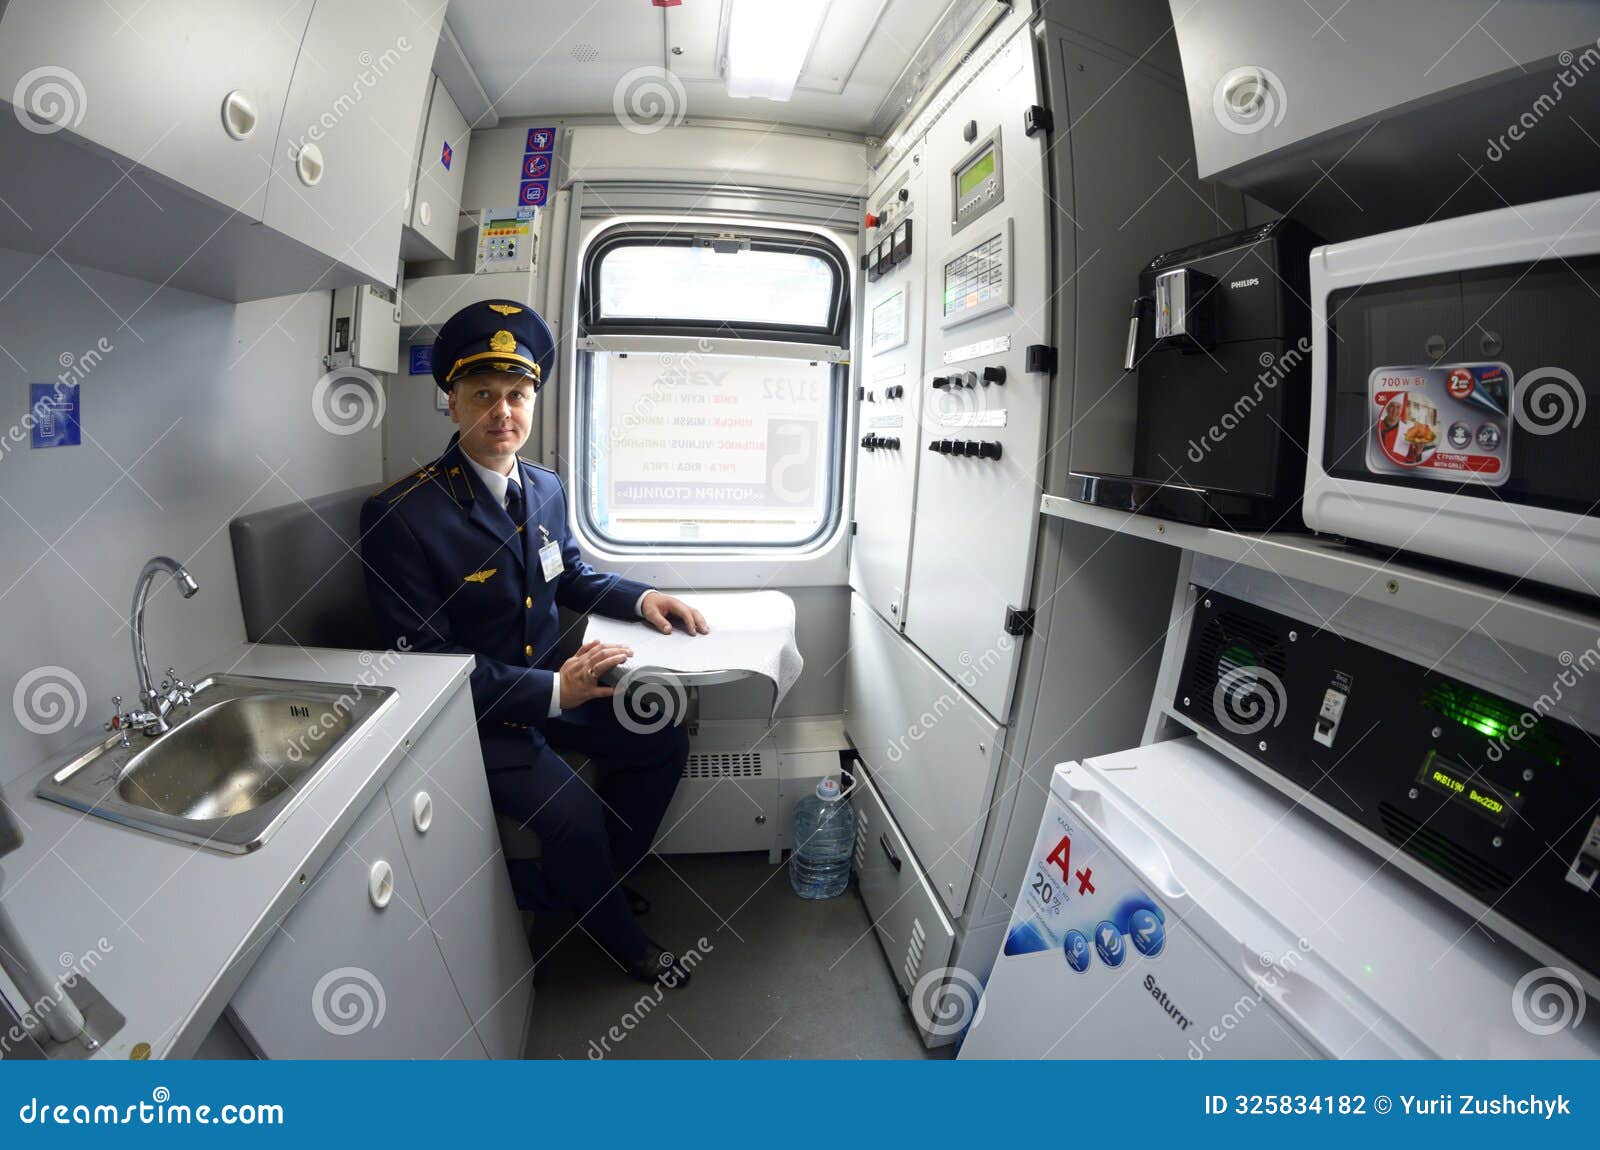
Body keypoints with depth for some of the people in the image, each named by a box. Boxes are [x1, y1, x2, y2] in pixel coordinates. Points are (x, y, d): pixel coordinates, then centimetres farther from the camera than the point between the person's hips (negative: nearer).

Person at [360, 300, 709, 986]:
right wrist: (550, 691, -26)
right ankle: (616, 935, 10)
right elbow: (422, 655, -20)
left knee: (663, 740, 1)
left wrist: (640, 598, -2)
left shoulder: (546, 487, 2)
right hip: (473, 715, -7)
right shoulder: (401, 515, -20)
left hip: (555, 684, 7)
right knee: (573, 811, -24)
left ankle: (589, 880, 24)